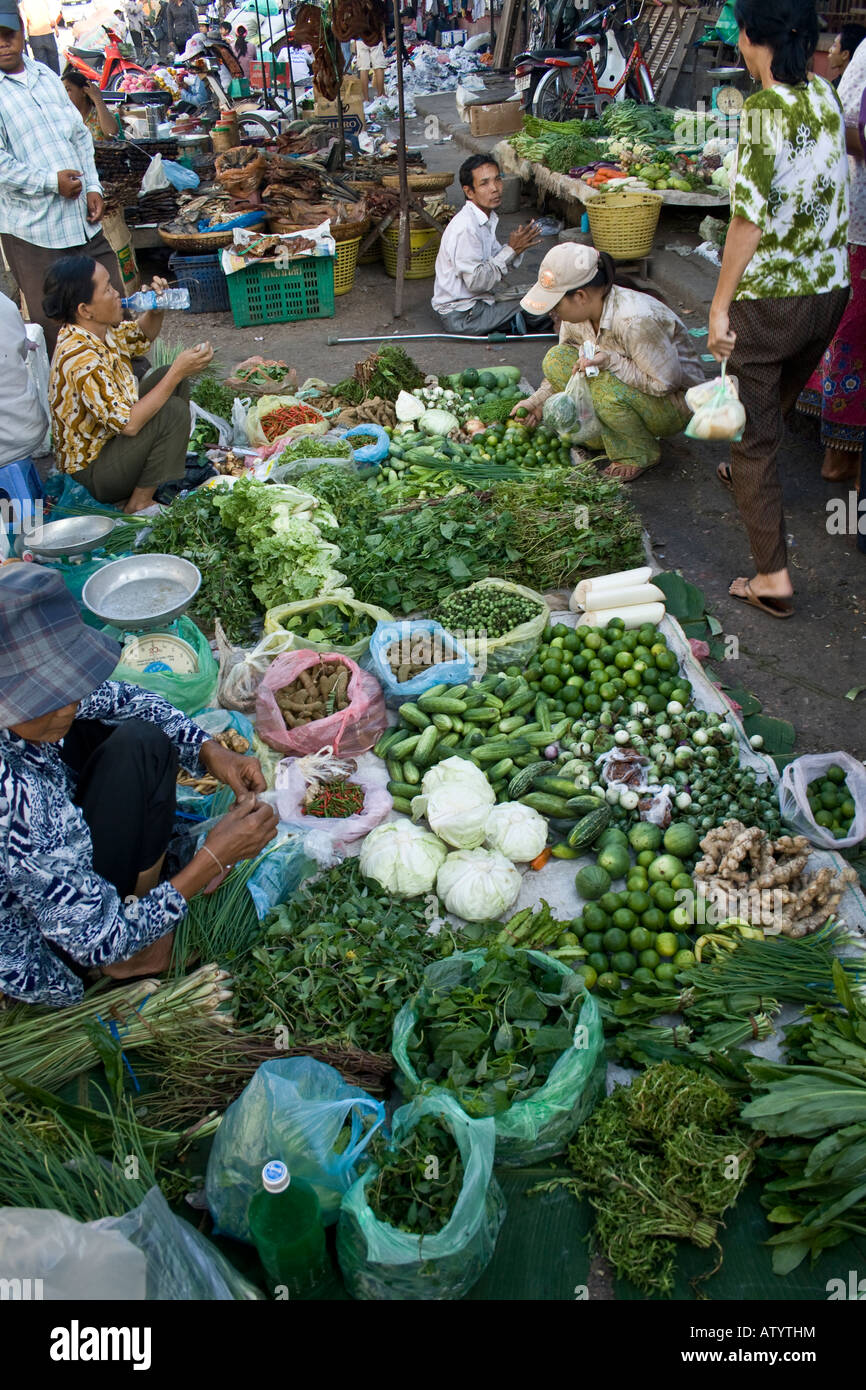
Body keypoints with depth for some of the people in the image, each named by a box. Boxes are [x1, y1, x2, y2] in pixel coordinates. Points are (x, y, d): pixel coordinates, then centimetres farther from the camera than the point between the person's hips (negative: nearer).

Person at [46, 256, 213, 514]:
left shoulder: (100, 329, -5)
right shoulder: (81, 360, -32)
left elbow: (142, 337, 16)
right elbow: (128, 423, -34)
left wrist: (155, 311, -7)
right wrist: (178, 372, -31)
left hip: (108, 438, 10)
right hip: (91, 471, -9)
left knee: (170, 377, 7)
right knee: (173, 411, -24)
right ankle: (140, 503, -13)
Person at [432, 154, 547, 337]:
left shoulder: (488, 218, 7)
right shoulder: (465, 227, -22)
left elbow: (495, 264, 9)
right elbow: (476, 281, -24)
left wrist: (518, 247, -9)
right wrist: (511, 250, -19)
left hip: (478, 298, 9)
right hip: (459, 315, -9)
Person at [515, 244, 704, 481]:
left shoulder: (636, 320, -34)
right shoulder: (579, 311, -9)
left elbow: (665, 383, -28)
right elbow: (573, 366, 8)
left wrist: (609, 361, -33)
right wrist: (539, 400, -6)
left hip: (675, 402, -7)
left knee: (605, 388, -37)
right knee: (557, 358, -8)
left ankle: (640, 456, -9)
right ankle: (604, 436, -1)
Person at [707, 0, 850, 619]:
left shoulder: (764, 110, -17)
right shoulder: (827, 96, 5)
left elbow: (752, 216, -21)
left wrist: (720, 306, -17)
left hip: (769, 297, -7)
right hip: (831, 290, 7)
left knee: (752, 435, -1)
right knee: (780, 399, 30)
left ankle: (773, 577, -1)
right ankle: (754, 474, 58)